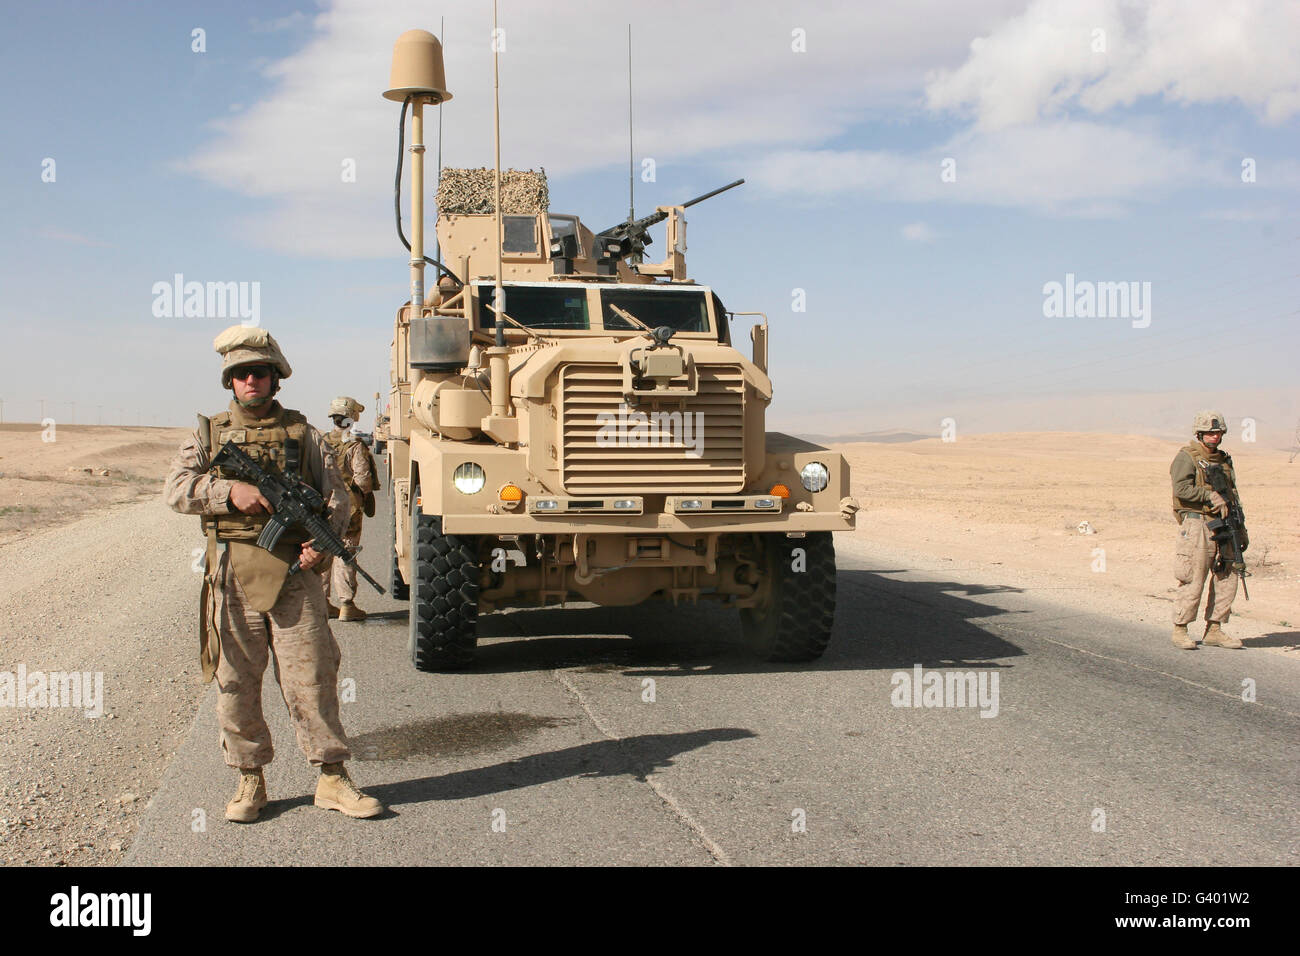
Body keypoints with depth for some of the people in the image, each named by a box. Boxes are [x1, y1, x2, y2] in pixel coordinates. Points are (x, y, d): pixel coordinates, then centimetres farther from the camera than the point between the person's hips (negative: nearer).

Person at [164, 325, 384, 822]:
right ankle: (249, 781, 18)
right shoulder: (208, 435, 12)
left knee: (310, 678, -2)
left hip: (294, 573, -1)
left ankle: (333, 779, 6)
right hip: (232, 577, 1)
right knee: (236, 684, 6)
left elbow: (336, 497, 7)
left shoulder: (304, 434, 11)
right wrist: (230, 490, -18)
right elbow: (177, 488, -1)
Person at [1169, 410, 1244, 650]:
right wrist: (1211, 495, -21)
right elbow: (1182, 489, -19)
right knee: (1193, 581, -6)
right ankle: (1180, 630, 4)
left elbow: (1232, 490, 23)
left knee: (1227, 579, 6)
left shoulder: (1224, 459, 18)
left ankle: (1214, 630, 14)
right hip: (1197, 525, -7)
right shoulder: (1186, 457, -5)